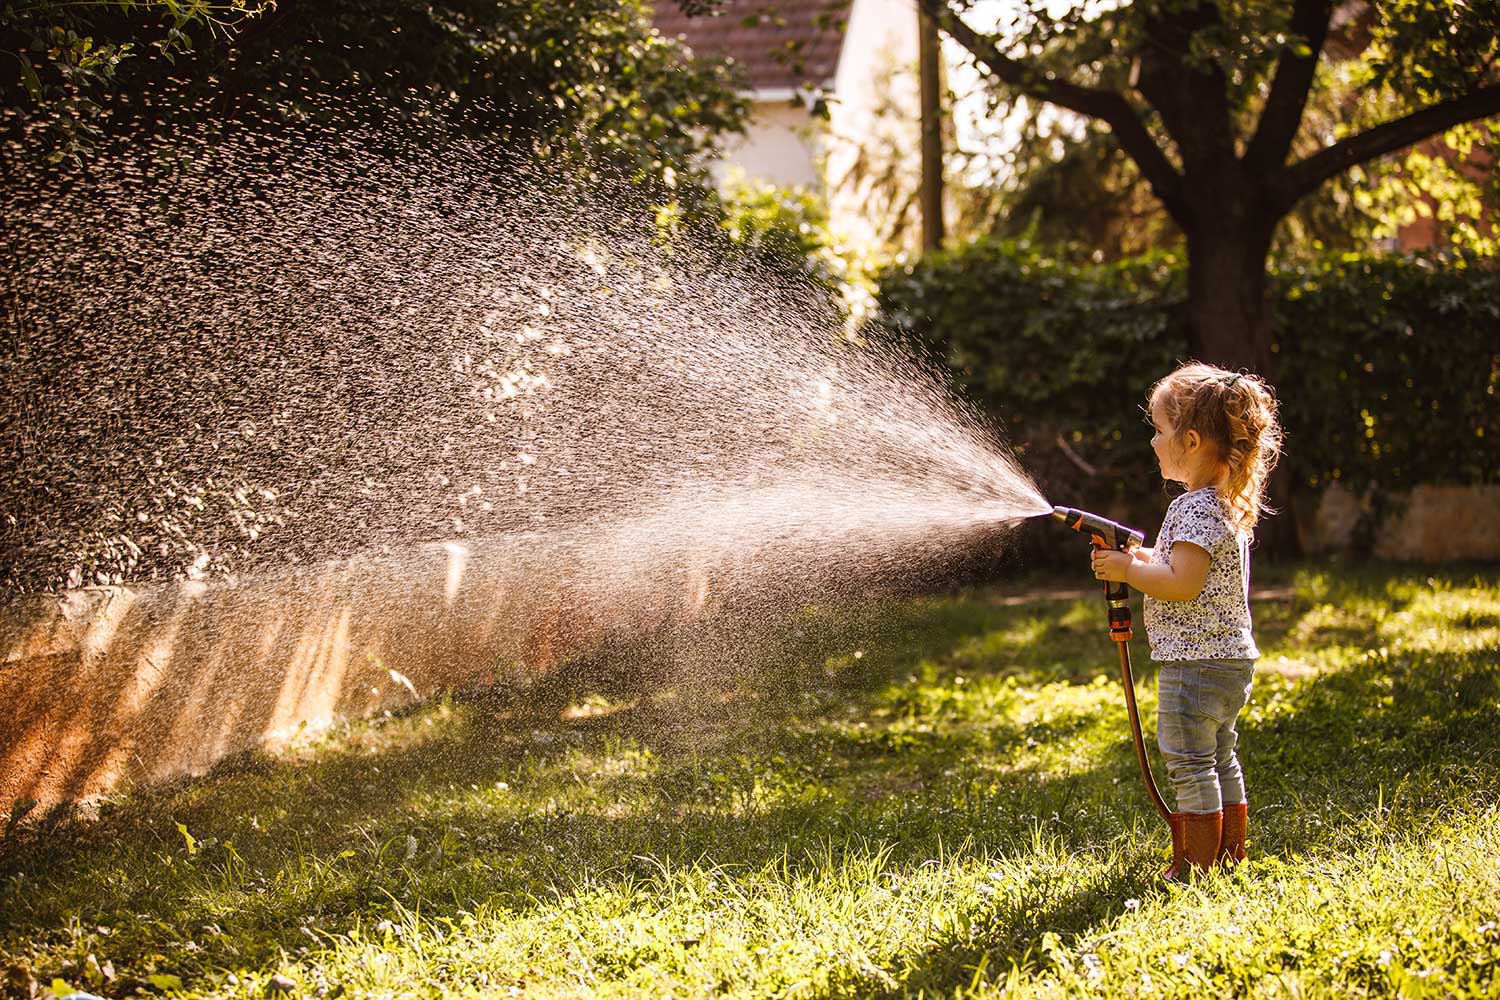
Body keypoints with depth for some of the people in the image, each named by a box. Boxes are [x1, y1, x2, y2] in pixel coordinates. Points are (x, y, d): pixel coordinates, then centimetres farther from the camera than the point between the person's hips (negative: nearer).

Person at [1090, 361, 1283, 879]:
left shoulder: (1195, 509, -19)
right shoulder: (1228, 505, 13)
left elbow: (1183, 584, -26)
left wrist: (1127, 570, -16)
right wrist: (1145, 558, 12)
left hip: (1195, 662, -11)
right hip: (1229, 659, 11)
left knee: (1190, 765, -4)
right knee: (1220, 762, 17)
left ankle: (1195, 867, -1)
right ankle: (1230, 856, 26)